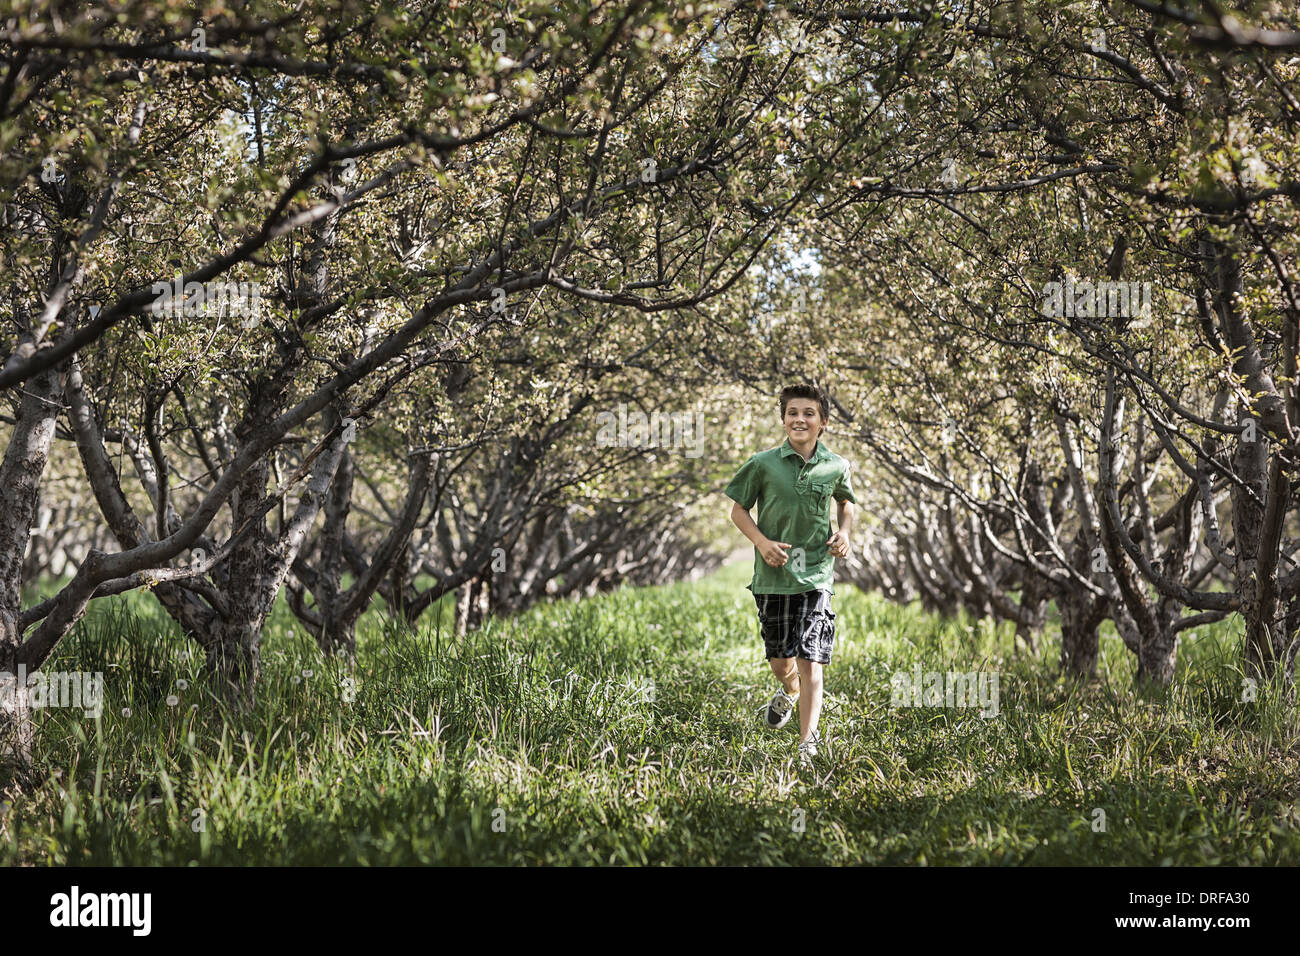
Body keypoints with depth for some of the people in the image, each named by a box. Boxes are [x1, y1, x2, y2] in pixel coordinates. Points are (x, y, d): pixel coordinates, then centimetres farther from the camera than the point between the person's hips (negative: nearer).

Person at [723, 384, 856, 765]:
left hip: (816, 575, -1)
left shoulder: (835, 467, 1)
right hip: (772, 575, 1)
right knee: (779, 660, 14)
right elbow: (738, 509, 4)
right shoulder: (763, 464, -5)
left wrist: (845, 532, 4)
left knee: (810, 661, -11)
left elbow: (846, 501, 22)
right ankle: (790, 691, 50)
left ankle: (808, 741, -9)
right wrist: (762, 542, -11)